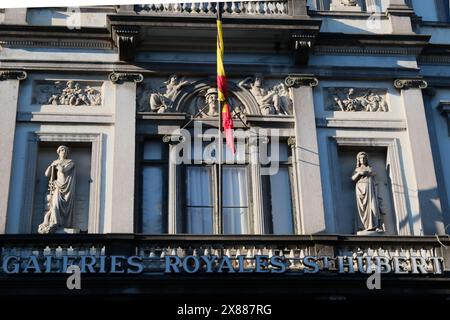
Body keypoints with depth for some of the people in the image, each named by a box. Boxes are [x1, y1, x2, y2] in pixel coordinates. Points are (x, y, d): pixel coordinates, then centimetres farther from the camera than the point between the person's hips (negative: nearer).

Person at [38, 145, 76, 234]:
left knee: (64, 206, -21)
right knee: (55, 202, -19)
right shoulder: (55, 162, 21)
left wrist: (56, 165, 7)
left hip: (66, 187, -4)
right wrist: (52, 165, 3)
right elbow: (47, 174, 12)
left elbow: (63, 170, -11)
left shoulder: (70, 162, 9)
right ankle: (55, 223, -30)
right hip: (57, 187, 4)